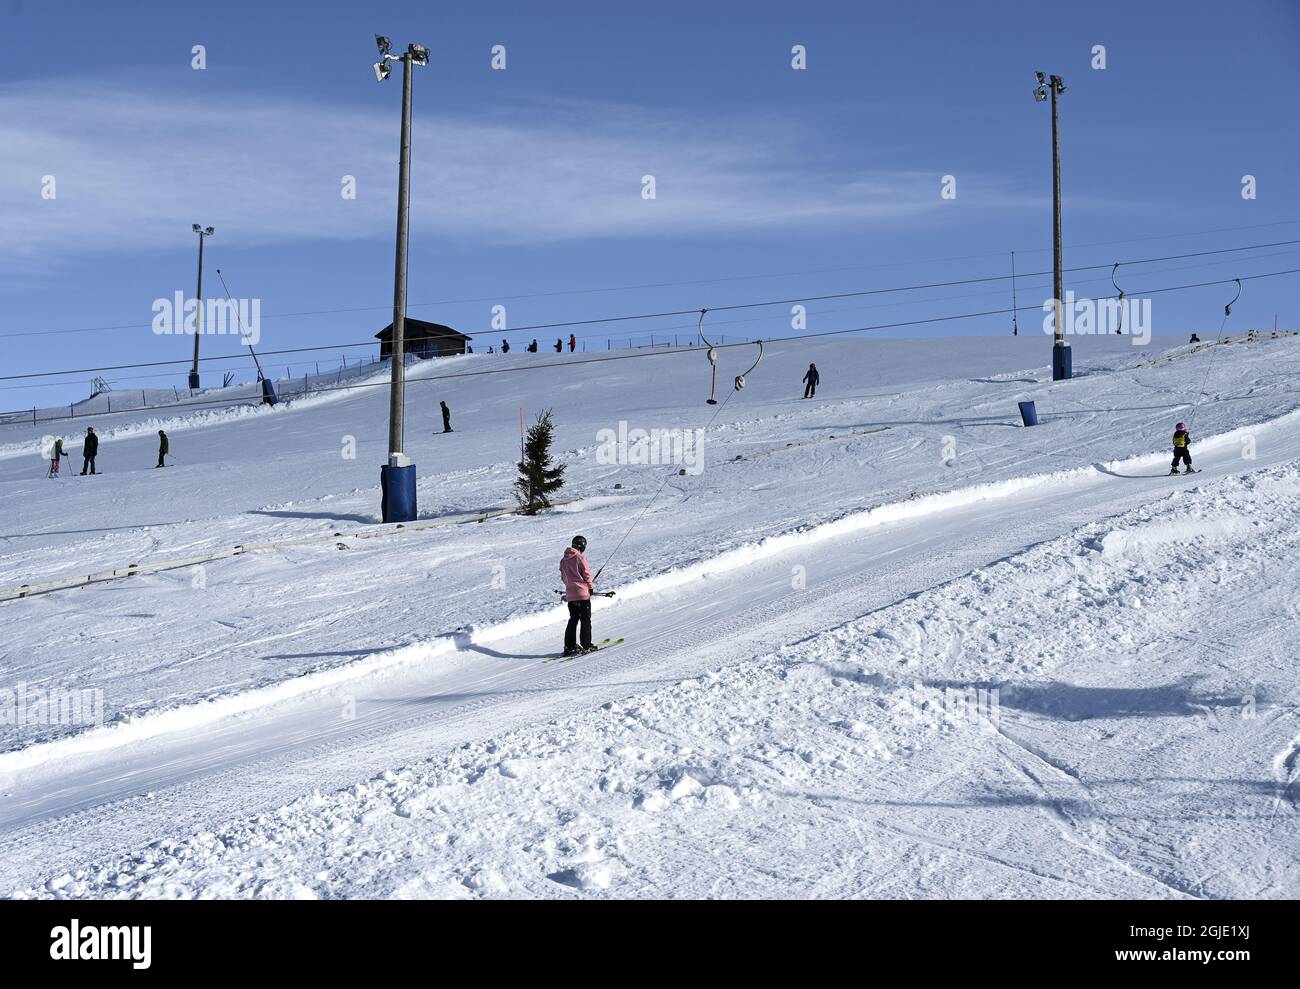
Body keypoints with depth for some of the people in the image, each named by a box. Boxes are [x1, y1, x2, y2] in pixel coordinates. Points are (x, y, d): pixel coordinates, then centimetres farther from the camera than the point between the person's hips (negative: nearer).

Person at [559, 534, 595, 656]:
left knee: (573, 620, 14)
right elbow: (587, 574, -9)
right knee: (586, 620, 3)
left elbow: (563, 577, 12)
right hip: (583, 593, -6)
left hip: (570, 594, 6)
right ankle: (586, 645, 0)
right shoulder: (580, 557, -14)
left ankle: (569, 646, 11)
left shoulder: (563, 559, 5)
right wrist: (591, 586, 7)